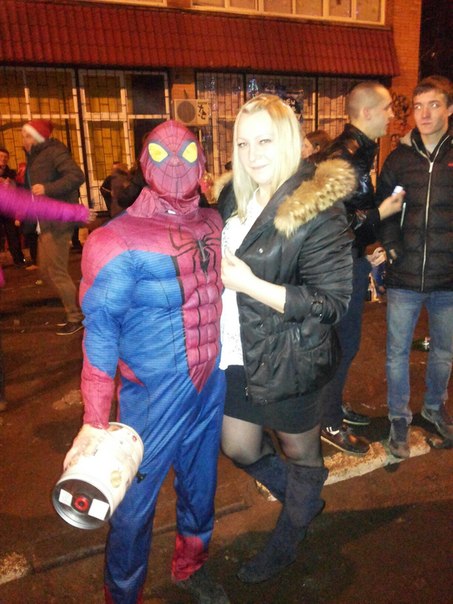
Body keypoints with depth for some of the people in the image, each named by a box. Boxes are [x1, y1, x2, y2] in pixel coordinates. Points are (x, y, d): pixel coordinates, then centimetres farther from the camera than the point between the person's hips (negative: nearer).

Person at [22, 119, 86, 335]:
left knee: (57, 272, -6)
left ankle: (77, 317, 8)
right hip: (44, 222, 10)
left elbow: (77, 176, -23)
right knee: (46, 269, 12)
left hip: (57, 221, -10)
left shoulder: (54, 152, -9)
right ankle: (75, 309, 24)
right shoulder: (35, 156, 19)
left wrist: (47, 188, -29)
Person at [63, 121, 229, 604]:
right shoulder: (119, 241, -15)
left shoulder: (213, 223, 1)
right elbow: (100, 333, -15)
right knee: (136, 501, 11)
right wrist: (94, 423, -13)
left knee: (200, 484, 23)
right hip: (153, 396, -5)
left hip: (211, 387, 6)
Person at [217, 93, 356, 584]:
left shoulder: (317, 210, -20)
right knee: (239, 449, 20)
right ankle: (305, 502, 49)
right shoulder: (234, 198, 2)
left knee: (300, 453, 17)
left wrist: (250, 284, -25)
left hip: (285, 360, -7)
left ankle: (286, 543, 45)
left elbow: (331, 302, -22)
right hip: (236, 356, 8)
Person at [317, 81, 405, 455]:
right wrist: (380, 213, -16)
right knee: (344, 343, 1)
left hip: (356, 259, 10)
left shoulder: (360, 151, 12)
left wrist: (370, 247, 11)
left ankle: (335, 405, 35)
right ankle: (331, 424, 17)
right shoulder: (343, 156, -20)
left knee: (345, 340, 18)